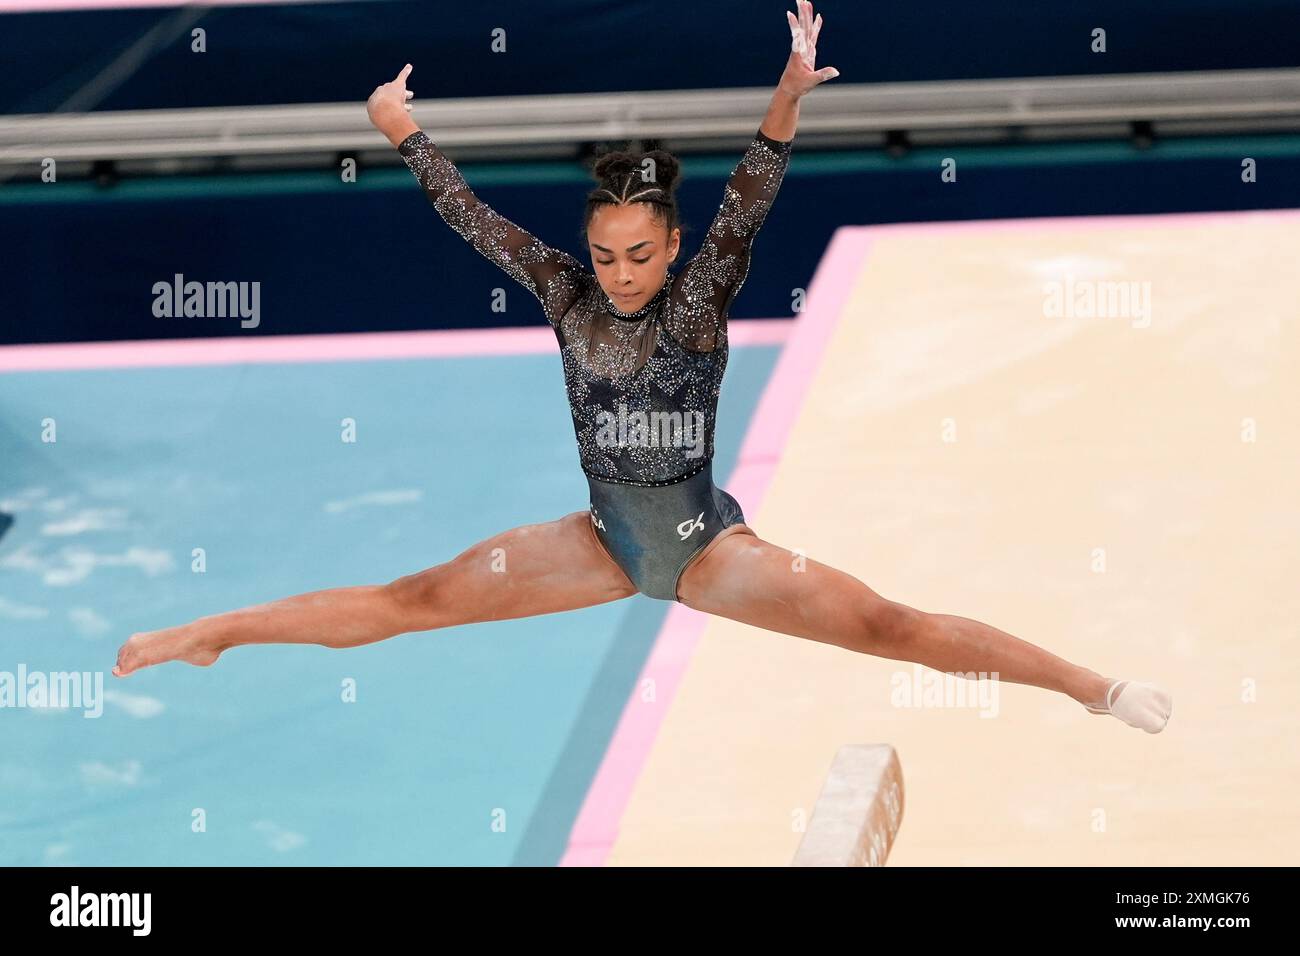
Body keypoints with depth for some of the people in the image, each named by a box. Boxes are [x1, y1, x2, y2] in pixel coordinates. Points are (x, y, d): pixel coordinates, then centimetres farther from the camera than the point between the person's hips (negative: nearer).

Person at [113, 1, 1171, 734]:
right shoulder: (572, 299, -7)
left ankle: (1094, 689, -14)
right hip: (606, 541, 3)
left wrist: (786, 105, -48)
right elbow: (479, 222, -6)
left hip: (707, 548, -3)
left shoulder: (701, 301, -16)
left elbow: (746, 208, -32)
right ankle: (205, 636, 11)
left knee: (886, 626, -13)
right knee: (414, 600, 3)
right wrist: (404, 133, -11)